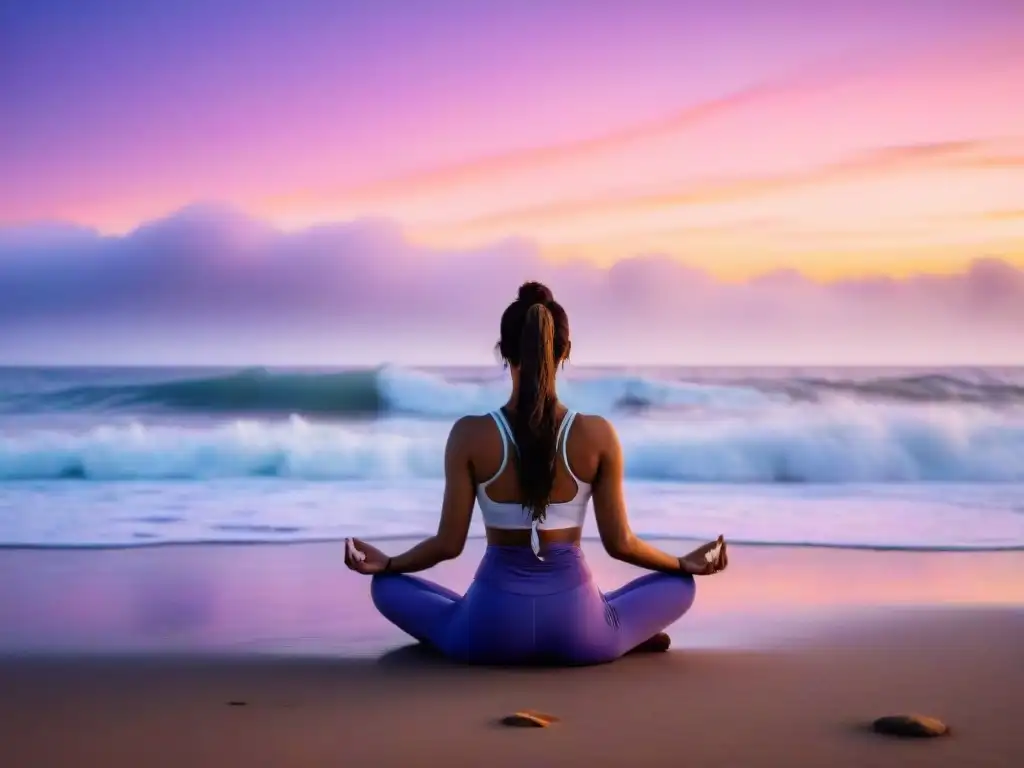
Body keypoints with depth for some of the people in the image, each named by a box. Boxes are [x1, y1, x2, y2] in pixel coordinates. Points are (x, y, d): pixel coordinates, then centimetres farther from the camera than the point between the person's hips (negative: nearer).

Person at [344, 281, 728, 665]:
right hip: (577, 631, 2)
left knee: (387, 585, 24)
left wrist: (385, 563, 15)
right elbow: (620, 543, -2)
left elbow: (449, 543, -5)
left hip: (492, 630, -2)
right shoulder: (597, 435, -8)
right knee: (679, 584, 27)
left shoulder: (470, 434, -10)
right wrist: (685, 563, 17)